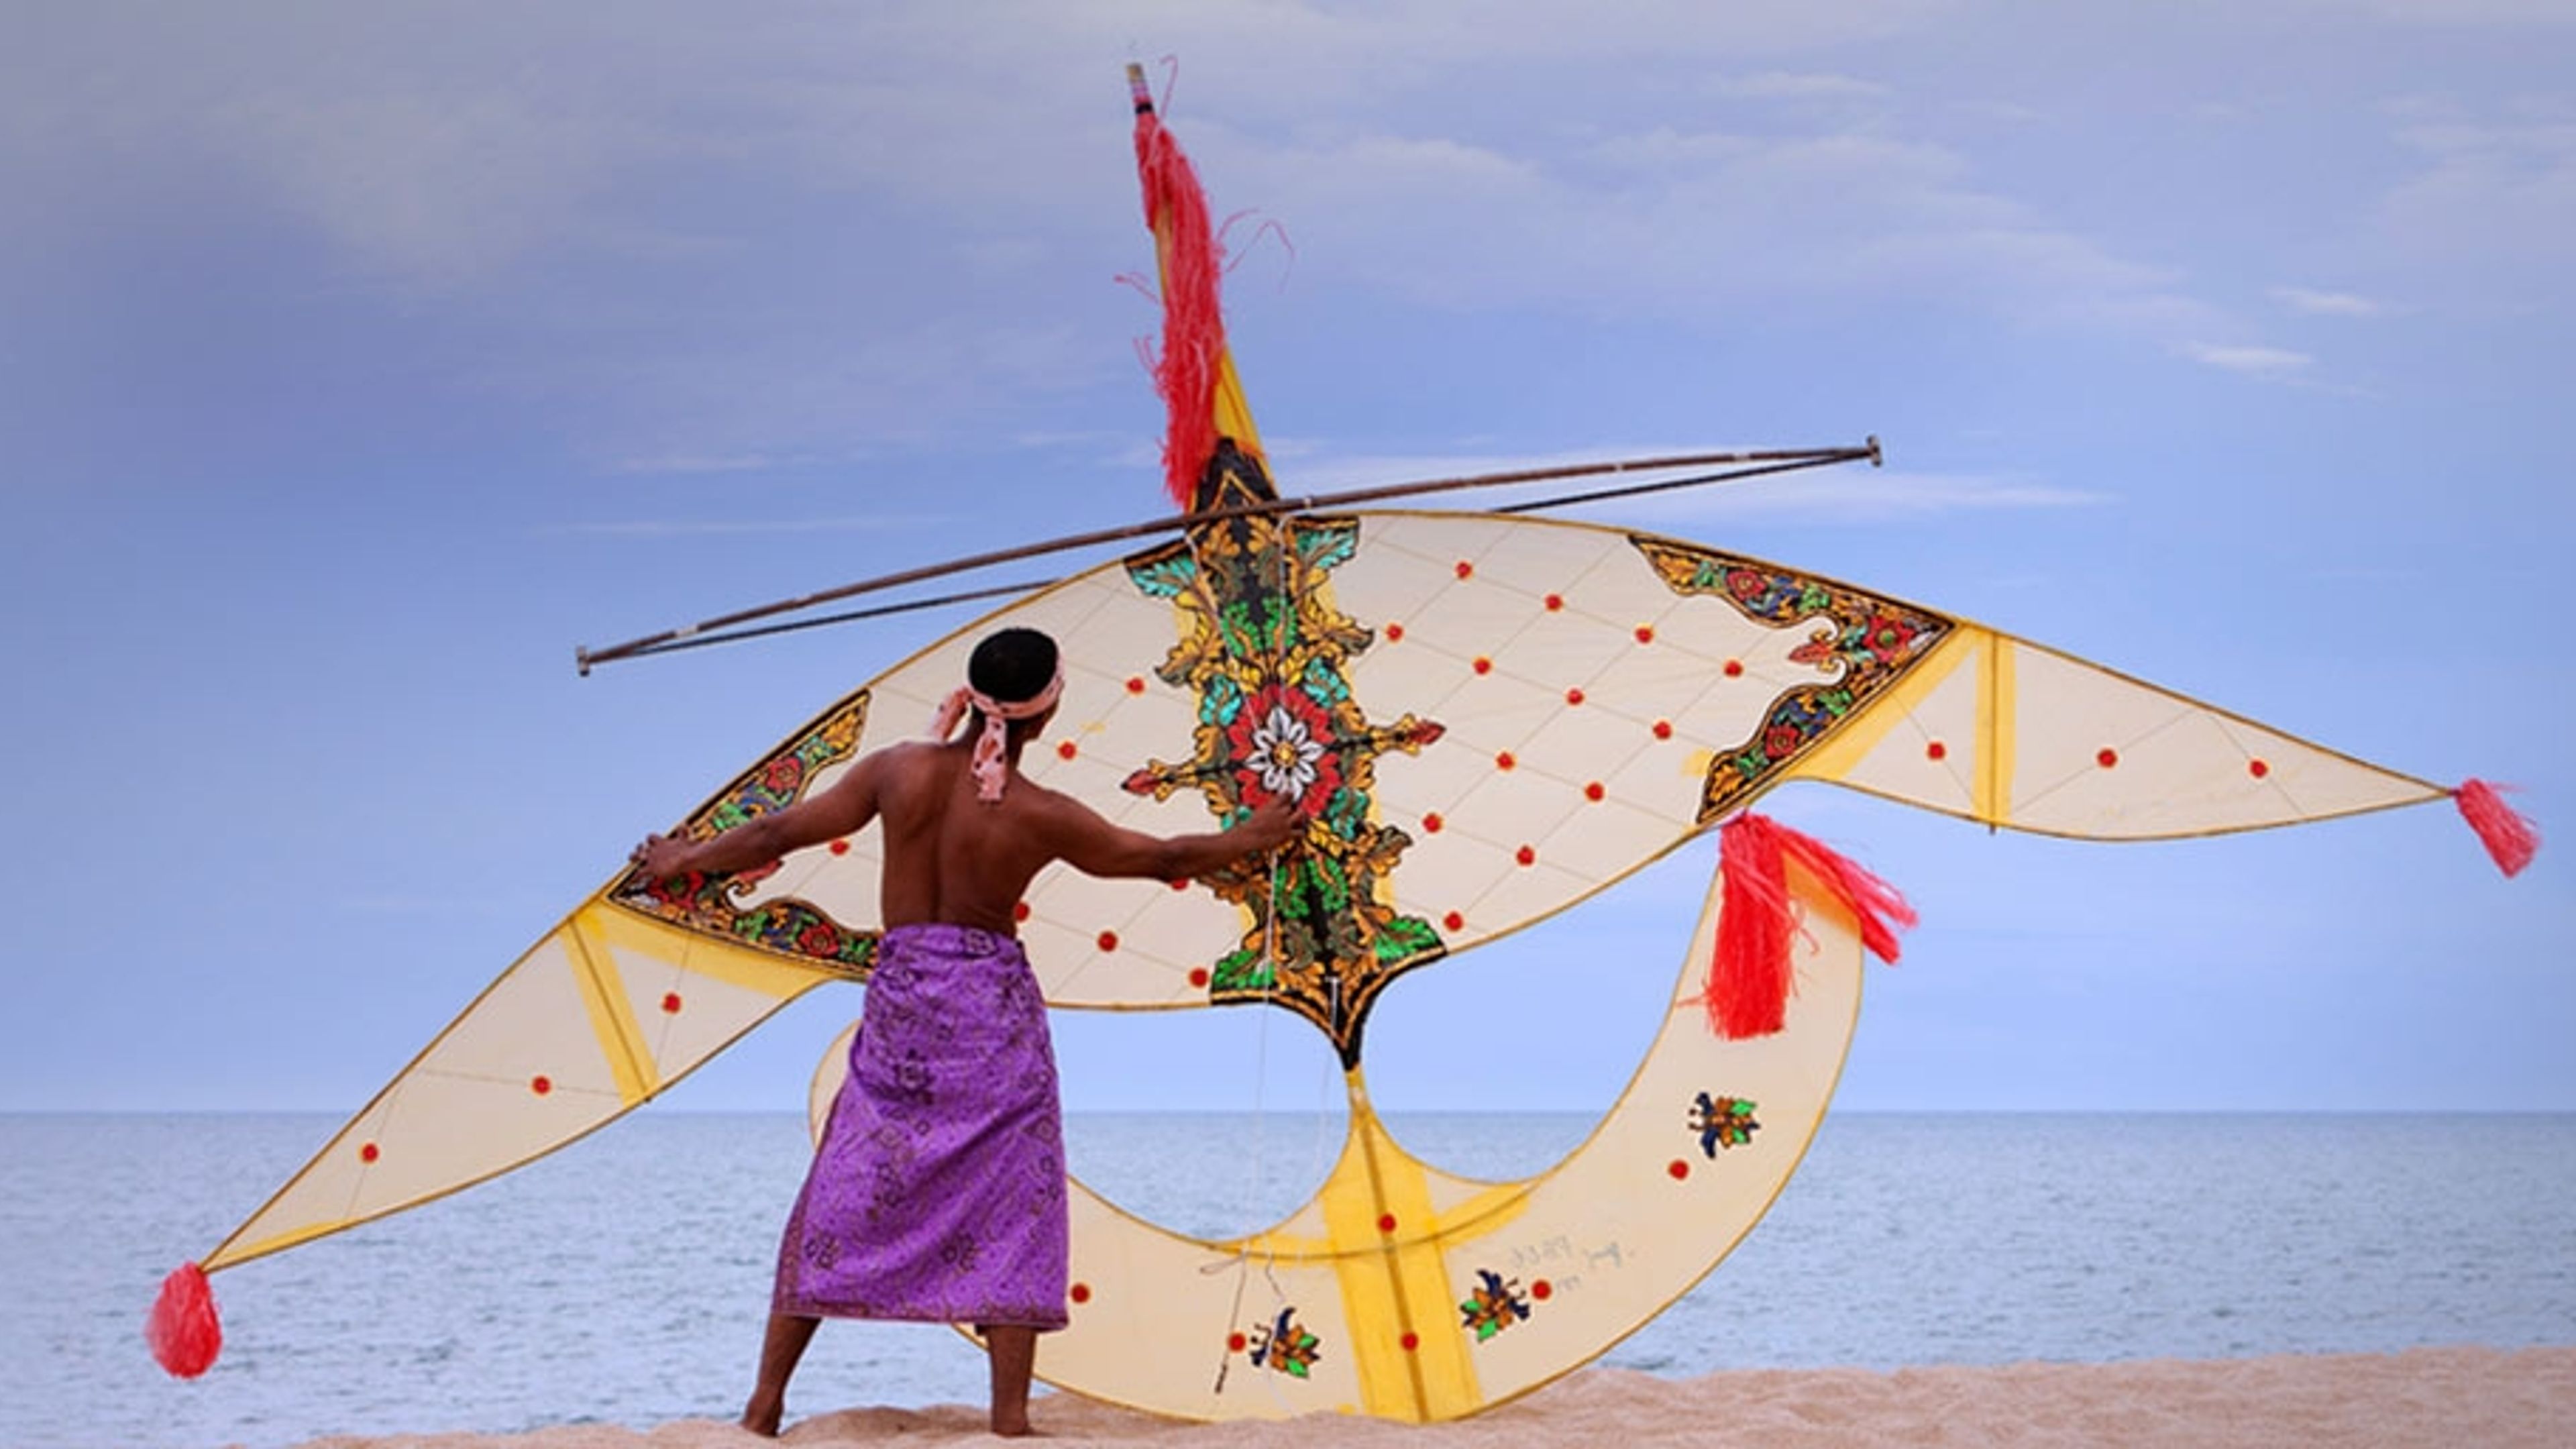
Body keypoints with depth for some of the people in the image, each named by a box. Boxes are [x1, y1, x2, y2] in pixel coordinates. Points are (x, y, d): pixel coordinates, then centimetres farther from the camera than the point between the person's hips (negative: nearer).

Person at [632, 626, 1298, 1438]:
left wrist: (684, 861, 22)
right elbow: (1164, 860, 3)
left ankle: (764, 1405, 13)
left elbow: (777, 834, 5)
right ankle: (1009, 1419, 2)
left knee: (839, 1203, 10)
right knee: (1011, 1216, 5)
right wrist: (1249, 839, 21)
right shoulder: (1039, 816, -10)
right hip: (994, 1014, -3)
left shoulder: (899, 770, -4)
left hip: (900, 1005, 3)